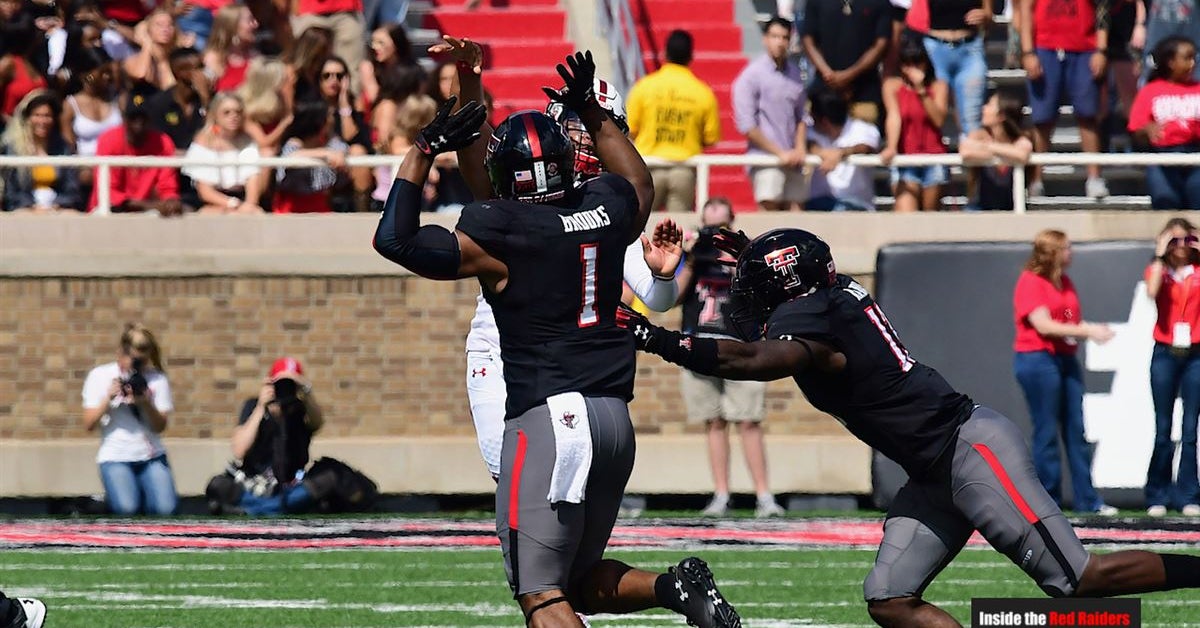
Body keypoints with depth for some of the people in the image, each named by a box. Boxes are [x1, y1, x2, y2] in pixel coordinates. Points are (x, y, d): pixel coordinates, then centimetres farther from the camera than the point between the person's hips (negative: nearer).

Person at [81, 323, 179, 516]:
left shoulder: (157, 380, 5)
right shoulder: (99, 376, 2)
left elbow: (160, 426, 2)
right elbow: (89, 424, -1)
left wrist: (146, 404, -16)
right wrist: (108, 398, -14)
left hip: (151, 456, 2)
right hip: (116, 457, -2)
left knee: (165, 509, -19)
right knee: (126, 509, -25)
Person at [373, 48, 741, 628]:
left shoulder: (499, 233, -9)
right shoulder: (605, 209, 8)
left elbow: (396, 239, -5)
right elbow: (638, 183, 34)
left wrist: (424, 150, 2)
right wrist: (591, 111, 40)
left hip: (547, 415, -7)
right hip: (614, 415, 7)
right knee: (580, 581, 21)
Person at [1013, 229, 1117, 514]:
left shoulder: (1065, 282, 16)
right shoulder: (1031, 282, -8)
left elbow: (1074, 322, 15)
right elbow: (1044, 325, -16)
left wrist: (1094, 331, -7)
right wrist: (1087, 331, -17)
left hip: (1066, 359, 8)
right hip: (1038, 359, -8)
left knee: (1076, 431, 5)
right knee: (1047, 433, -4)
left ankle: (1087, 499, 6)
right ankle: (1048, 501, 1)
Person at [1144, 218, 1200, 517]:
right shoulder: (1158, 270, 6)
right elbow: (1152, 291, -17)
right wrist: (1160, 256, -11)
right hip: (1165, 354, 0)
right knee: (1163, 430, 1)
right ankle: (1158, 496, 7)